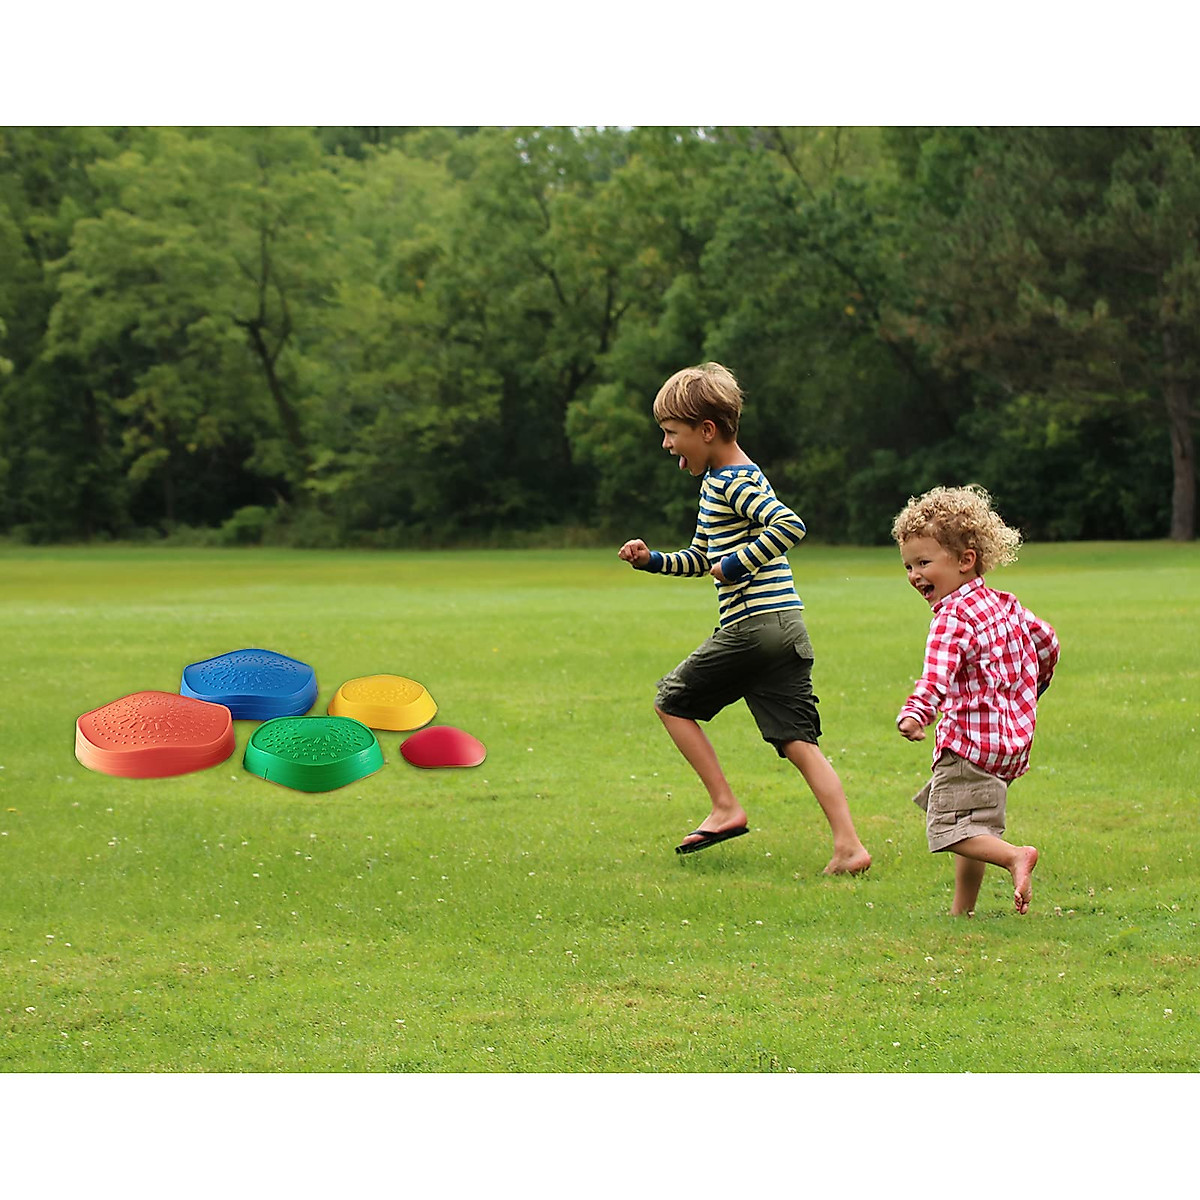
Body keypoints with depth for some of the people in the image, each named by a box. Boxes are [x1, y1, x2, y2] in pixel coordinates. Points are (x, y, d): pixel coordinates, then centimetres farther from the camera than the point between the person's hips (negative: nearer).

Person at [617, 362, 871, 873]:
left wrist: (738, 565, -17)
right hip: (787, 625, 9)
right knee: (798, 741, 2)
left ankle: (726, 807, 7)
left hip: (752, 625, -9)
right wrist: (651, 560, 20)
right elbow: (701, 557, 33)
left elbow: (789, 525, -25)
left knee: (671, 700, 9)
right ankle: (848, 845, -10)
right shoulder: (716, 484, 22)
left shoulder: (733, 482, -9)